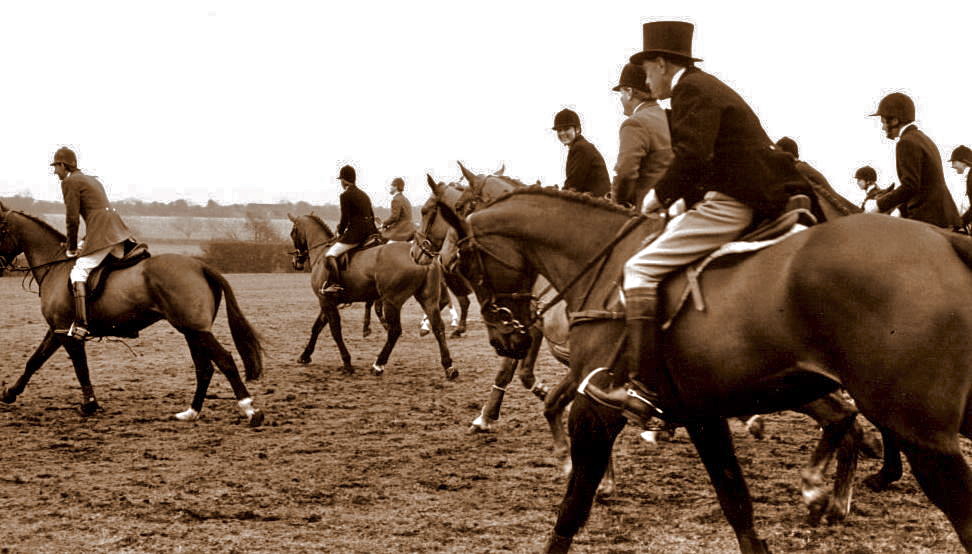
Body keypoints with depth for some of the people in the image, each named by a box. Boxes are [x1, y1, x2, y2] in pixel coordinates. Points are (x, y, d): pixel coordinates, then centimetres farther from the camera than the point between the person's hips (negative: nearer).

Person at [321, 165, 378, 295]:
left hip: (355, 234, -9)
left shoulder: (345, 195, -9)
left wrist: (340, 233, 4)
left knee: (330, 255, -10)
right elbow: (372, 216, 19)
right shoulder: (364, 194, 16)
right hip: (369, 232, 9)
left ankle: (334, 284, -24)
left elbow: (345, 218, -11)